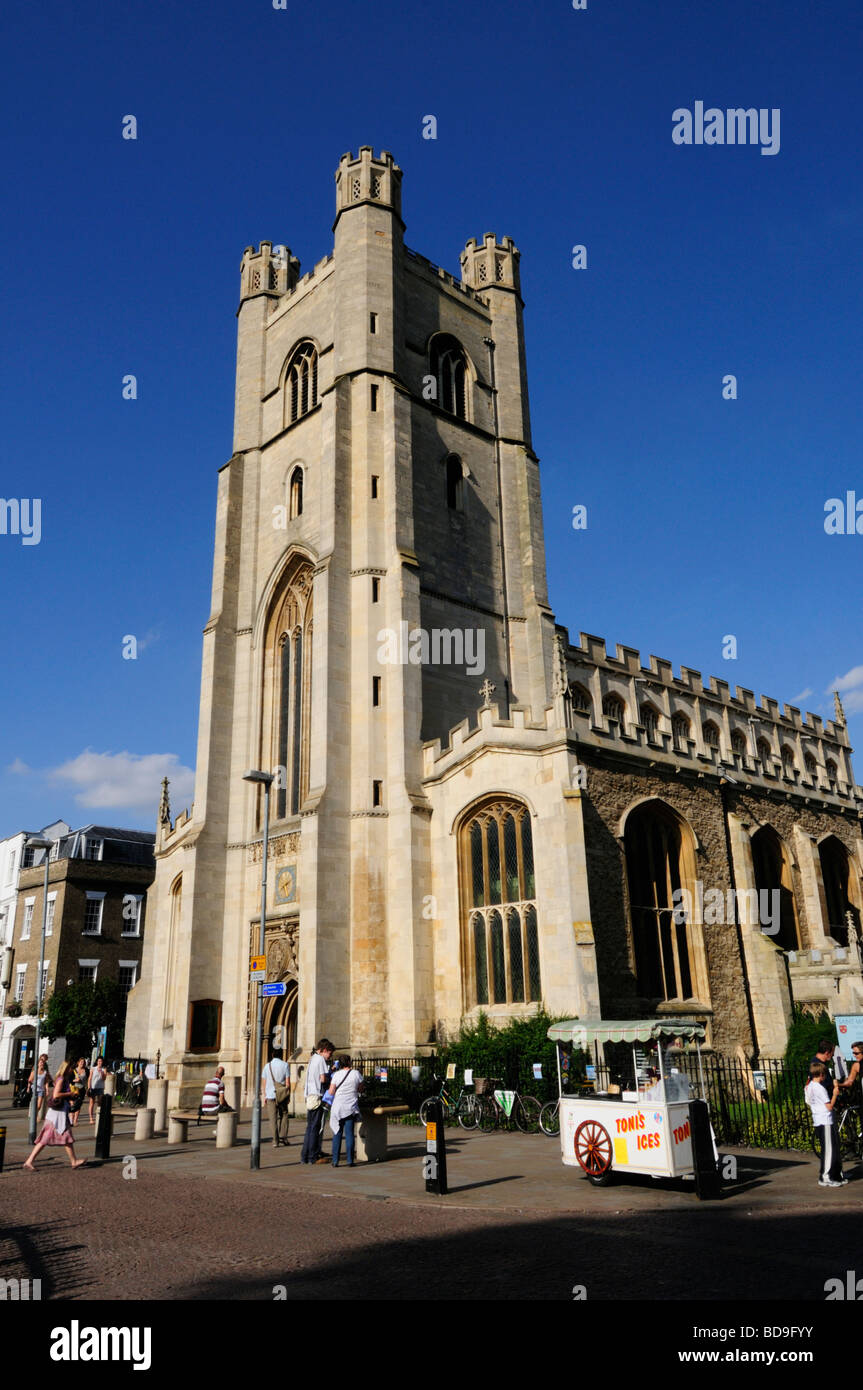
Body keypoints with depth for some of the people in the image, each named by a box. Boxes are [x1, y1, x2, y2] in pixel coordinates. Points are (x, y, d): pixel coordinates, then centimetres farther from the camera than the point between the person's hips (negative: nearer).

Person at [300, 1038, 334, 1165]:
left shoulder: (312, 1059, 19)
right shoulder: (321, 1059, -9)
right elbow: (323, 1079, -17)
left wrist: (329, 1070, 15)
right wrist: (331, 1079, 3)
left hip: (309, 1097, 9)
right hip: (317, 1097, -9)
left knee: (310, 1127, 12)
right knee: (316, 1128, -3)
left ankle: (305, 1156, 13)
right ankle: (313, 1157, 0)